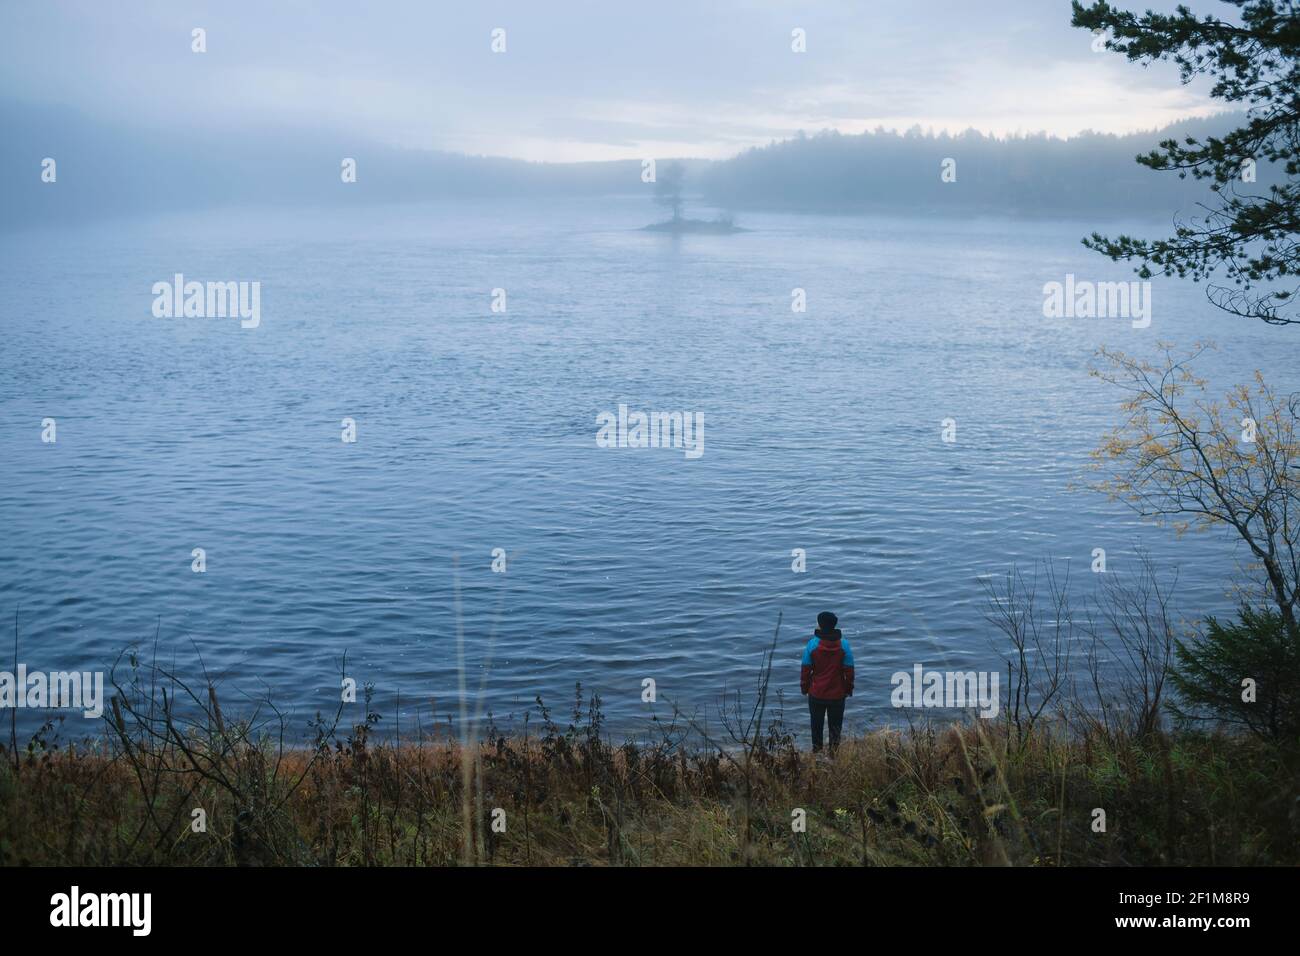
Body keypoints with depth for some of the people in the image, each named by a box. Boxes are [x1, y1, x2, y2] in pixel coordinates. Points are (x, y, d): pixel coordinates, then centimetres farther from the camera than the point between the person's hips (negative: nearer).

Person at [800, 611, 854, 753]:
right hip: (837, 695, 0)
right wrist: (849, 689, 9)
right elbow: (849, 670, -4)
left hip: (816, 694, 0)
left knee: (816, 724, 17)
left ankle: (816, 750, 24)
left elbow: (805, 669, -7)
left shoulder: (812, 644, -13)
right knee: (835, 725, 13)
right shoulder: (844, 645, -9)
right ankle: (834, 752, 15)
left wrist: (804, 687, 7)